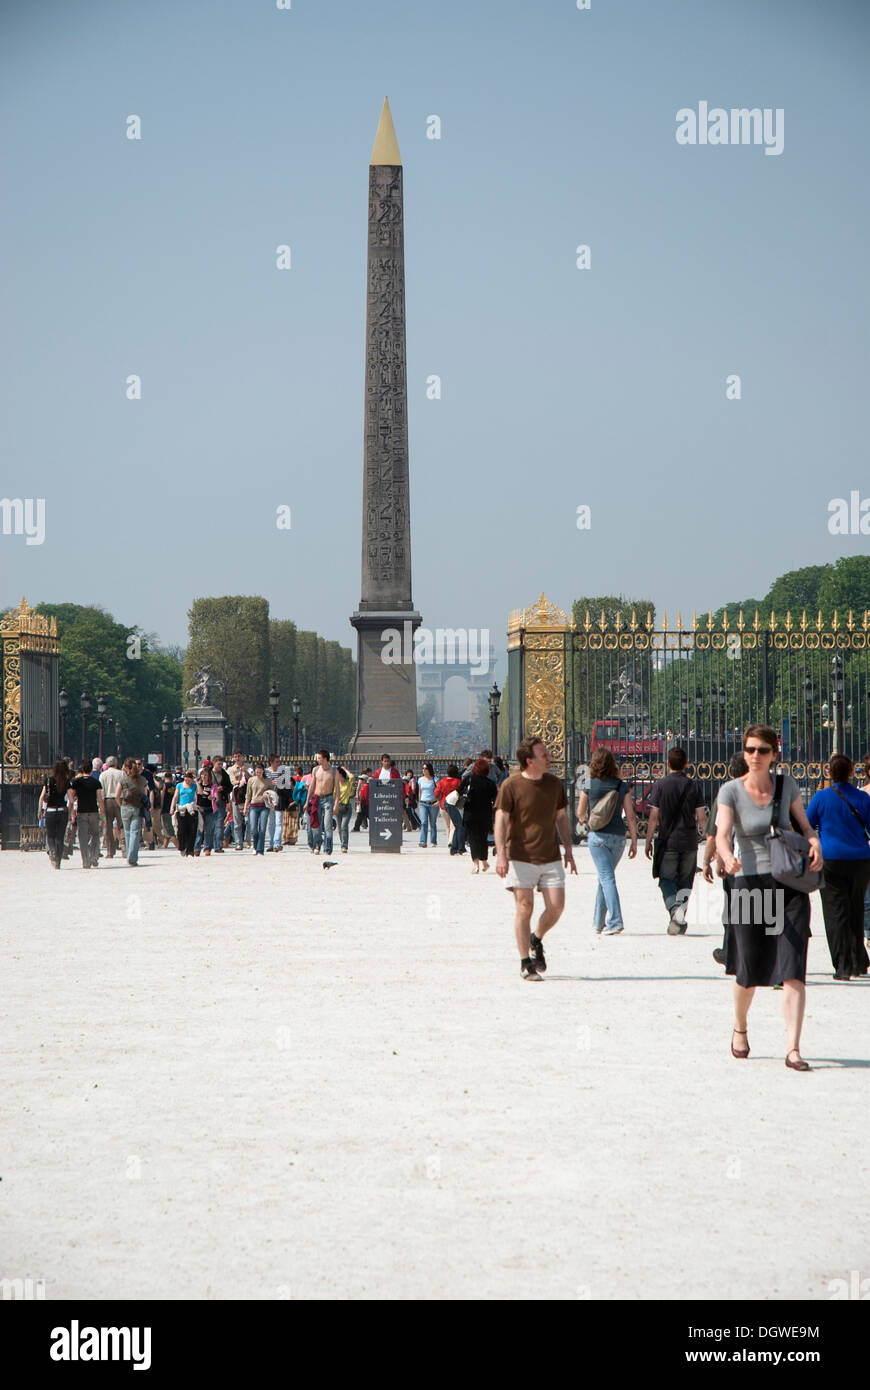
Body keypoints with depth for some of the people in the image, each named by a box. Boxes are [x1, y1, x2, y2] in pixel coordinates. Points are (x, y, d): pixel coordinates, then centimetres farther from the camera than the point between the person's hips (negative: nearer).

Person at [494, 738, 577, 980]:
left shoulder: (554, 783, 10)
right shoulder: (511, 786, -6)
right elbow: (501, 819, -10)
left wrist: (568, 849, 15)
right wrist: (501, 854, -19)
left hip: (550, 857, 4)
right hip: (521, 857, -4)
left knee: (556, 907, -3)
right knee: (524, 907, -5)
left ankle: (536, 940, 26)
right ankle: (525, 963, 4)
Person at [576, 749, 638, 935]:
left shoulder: (589, 786, -3)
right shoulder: (622, 786, 3)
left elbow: (580, 813, 9)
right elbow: (630, 816, 0)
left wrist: (585, 821, 32)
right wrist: (634, 841, 4)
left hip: (598, 836, -4)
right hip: (618, 836, 4)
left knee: (607, 878, -8)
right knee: (605, 877, 18)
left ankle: (616, 921, -22)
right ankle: (599, 922, 25)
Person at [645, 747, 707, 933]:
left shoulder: (661, 786, -3)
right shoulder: (694, 786, 1)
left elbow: (654, 816, -4)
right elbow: (701, 817, -1)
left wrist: (648, 841, 3)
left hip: (667, 841, -2)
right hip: (689, 841, 2)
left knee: (666, 880, 9)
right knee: (685, 882, 12)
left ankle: (674, 910, -16)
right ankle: (678, 924, 1)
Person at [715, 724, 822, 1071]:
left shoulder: (787, 785, 4)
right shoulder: (731, 791, -4)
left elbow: (804, 826, 14)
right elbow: (722, 835, -16)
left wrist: (814, 842, -9)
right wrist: (727, 857, -38)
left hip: (790, 886, 1)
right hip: (750, 885, -1)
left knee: (793, 969, -10)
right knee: (748, 973, 5)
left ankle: (793, 1049, -12)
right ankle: (740, 1027, 35)